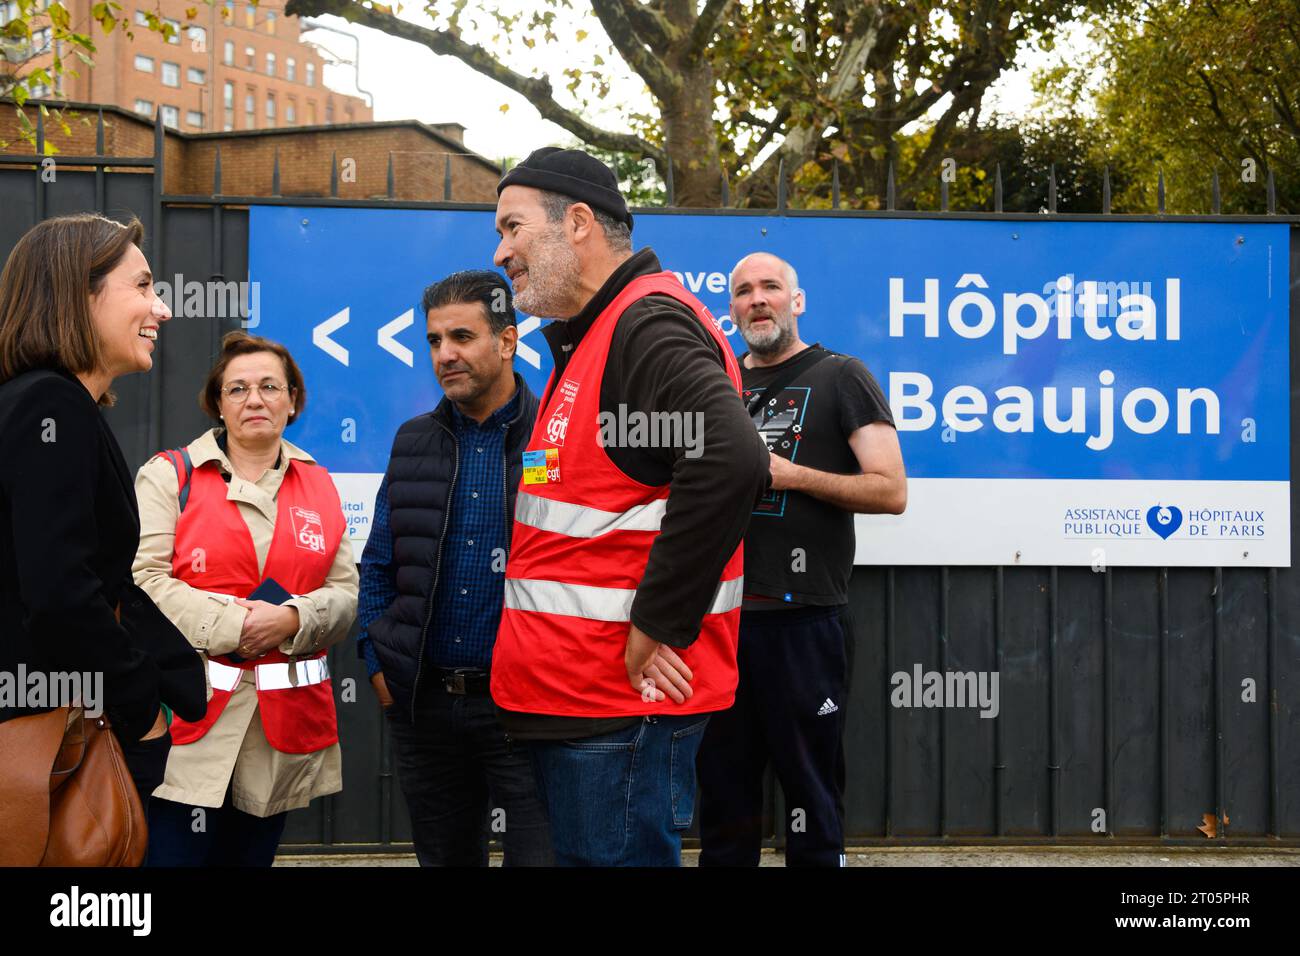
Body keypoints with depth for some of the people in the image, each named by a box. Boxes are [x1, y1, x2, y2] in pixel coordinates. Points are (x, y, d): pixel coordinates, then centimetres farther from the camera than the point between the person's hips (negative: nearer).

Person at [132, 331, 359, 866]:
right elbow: (144, 579, -7)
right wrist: (230, 625, -16)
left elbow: (346, 593, 8)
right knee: (175, 852, -6)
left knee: (251, 853, 10)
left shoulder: (318, 485, 14)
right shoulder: (169, 475, 4)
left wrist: (292, 620, -12)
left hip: (288, 720, 3)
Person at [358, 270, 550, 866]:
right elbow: (378, 565, 16)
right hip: (424, 700, 5)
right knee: (444, 856, 16)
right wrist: (377, 661, 7)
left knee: (536, 853, -5)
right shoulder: (414, 443, 10)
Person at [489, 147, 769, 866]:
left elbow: (730, 463, -30)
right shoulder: (589, 339, 18)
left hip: (620, 707, -10)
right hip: (573, 697, 10)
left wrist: (657, 626, -23)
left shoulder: (648, 325, -14)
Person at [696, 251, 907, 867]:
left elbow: (891, 491, -9)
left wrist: (788, 474, -14)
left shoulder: (841, 378, -1)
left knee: (810, 787, 2)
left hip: (802, 615, -5)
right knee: (722, 788, 12)